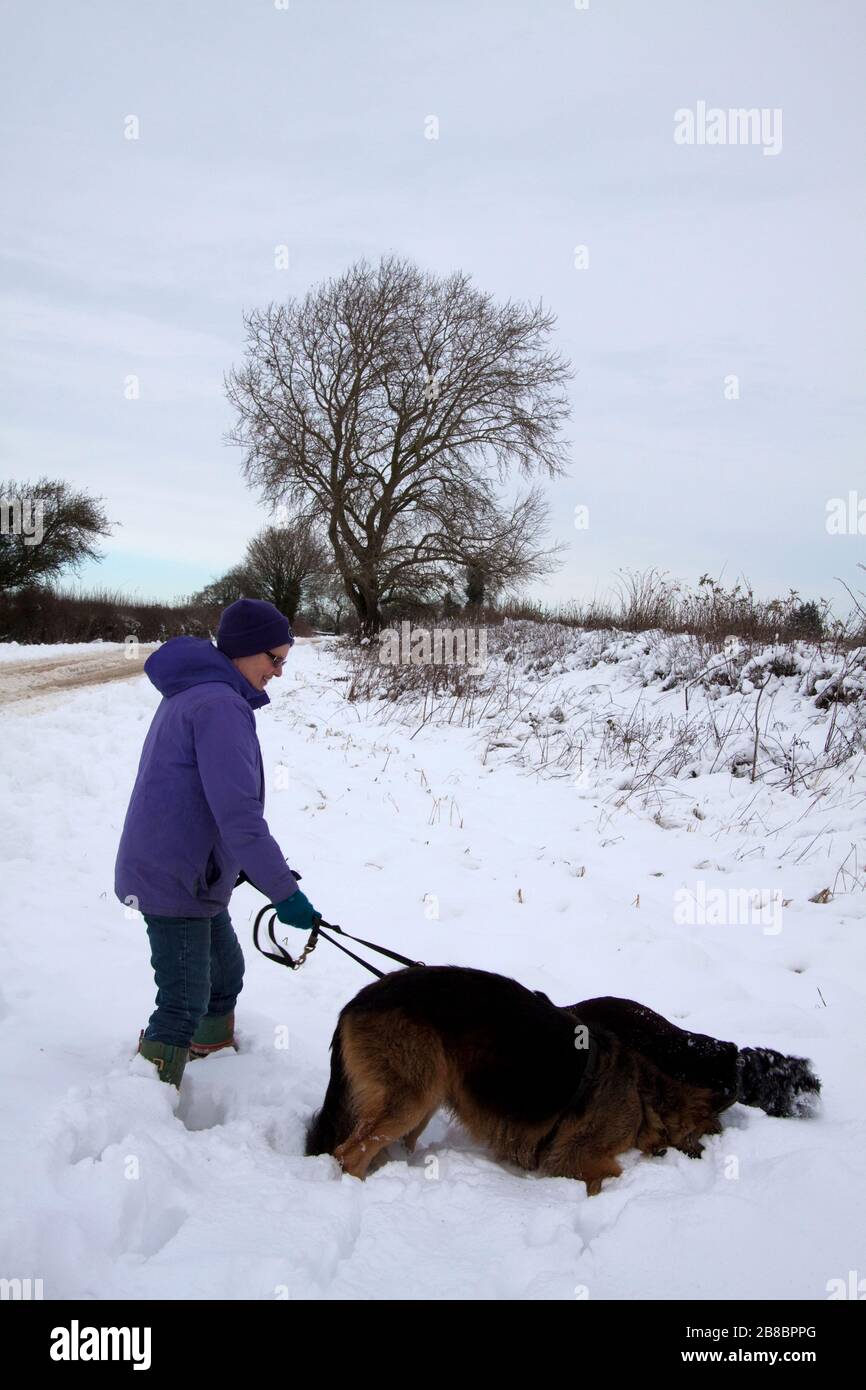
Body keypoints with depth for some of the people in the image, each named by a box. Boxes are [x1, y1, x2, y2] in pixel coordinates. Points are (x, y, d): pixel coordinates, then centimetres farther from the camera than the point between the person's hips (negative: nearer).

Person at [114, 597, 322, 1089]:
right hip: (176, 880, -10)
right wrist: (285, 892, -24)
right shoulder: (221, 705, -21)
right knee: (184, 1003, -5)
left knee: (225, 972, 22)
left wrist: (242, 866, 24)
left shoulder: (192, 692, 12)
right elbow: (239, 815, -27)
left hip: (183, 872, 10)